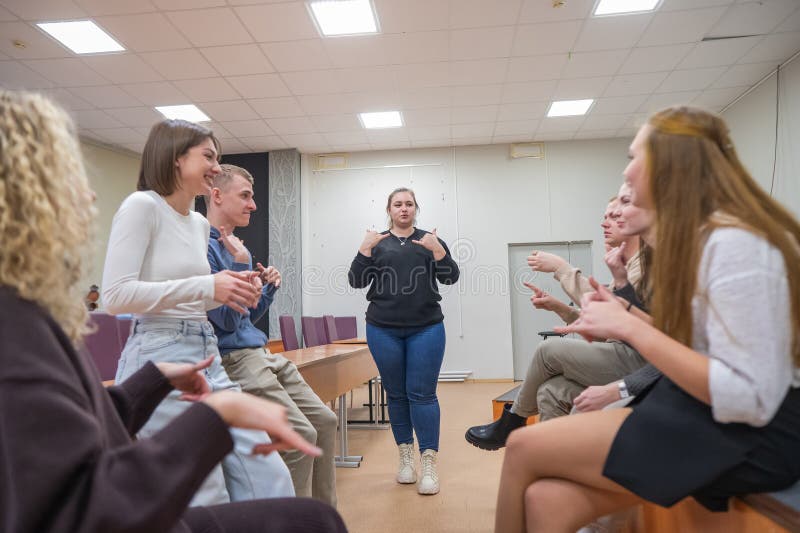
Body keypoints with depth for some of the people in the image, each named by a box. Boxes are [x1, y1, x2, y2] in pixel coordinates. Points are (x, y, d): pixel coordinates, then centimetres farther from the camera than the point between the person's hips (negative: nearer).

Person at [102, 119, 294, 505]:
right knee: (205, 502, -2)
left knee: (269, 481, 5)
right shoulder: (142, 205, -7)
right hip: (160, 358, -8)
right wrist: (206, 286, -19)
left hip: (208, 356, 8)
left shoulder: (200, 223, 16)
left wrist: (231, 293, 4)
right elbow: (116, 295, -16)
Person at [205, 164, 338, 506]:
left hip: (263, 355, 9)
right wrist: (241, 266, -18)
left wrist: (269, 288, 4)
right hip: (235, 358, -9)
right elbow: (226, 320, -16)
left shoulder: (235, 247, 16)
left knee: (324, 421, 7)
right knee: (300, 434, -16)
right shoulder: (204, 247, -12)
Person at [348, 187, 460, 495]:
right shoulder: (376, 242, 9)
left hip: (426, 329, -1)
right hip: (384, 330, 1)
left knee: (422, 394, -4)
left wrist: (437, 249, -13)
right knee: (397, 395, 8)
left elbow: (451, 278, 2)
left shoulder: (430, 239, 9)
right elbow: (356, 281, 2)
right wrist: (365, 249, -12)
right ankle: (405, 457, 20)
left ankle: (429, 464, 2)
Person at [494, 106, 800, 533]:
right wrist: (623, 317, -1)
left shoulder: (734, 242, -18)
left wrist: (630, 327, -21)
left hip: (747, 434, -8)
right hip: (699, 411, 8)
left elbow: (749, 400, -24)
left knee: (523, 447, -13)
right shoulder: (697, 236, 12)